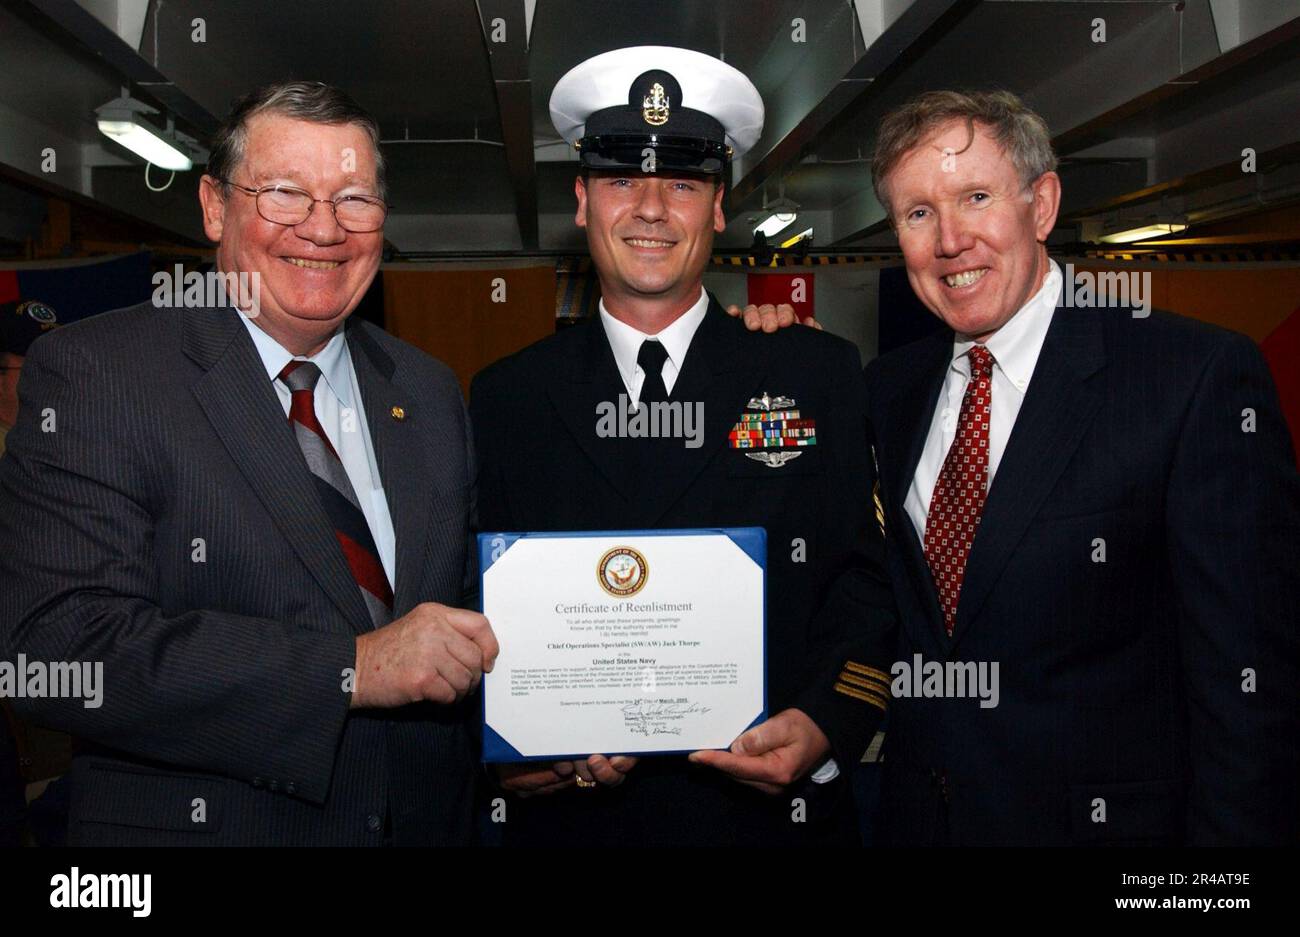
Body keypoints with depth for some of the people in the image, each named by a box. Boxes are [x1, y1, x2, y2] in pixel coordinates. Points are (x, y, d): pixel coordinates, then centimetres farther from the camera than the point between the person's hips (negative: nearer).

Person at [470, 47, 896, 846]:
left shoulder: (822, 378, -1)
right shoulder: (506, 400, 1)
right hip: (572, 813, 1)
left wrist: (826, 728, -17)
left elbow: (868, 584, -3)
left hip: (771, 809, 0)